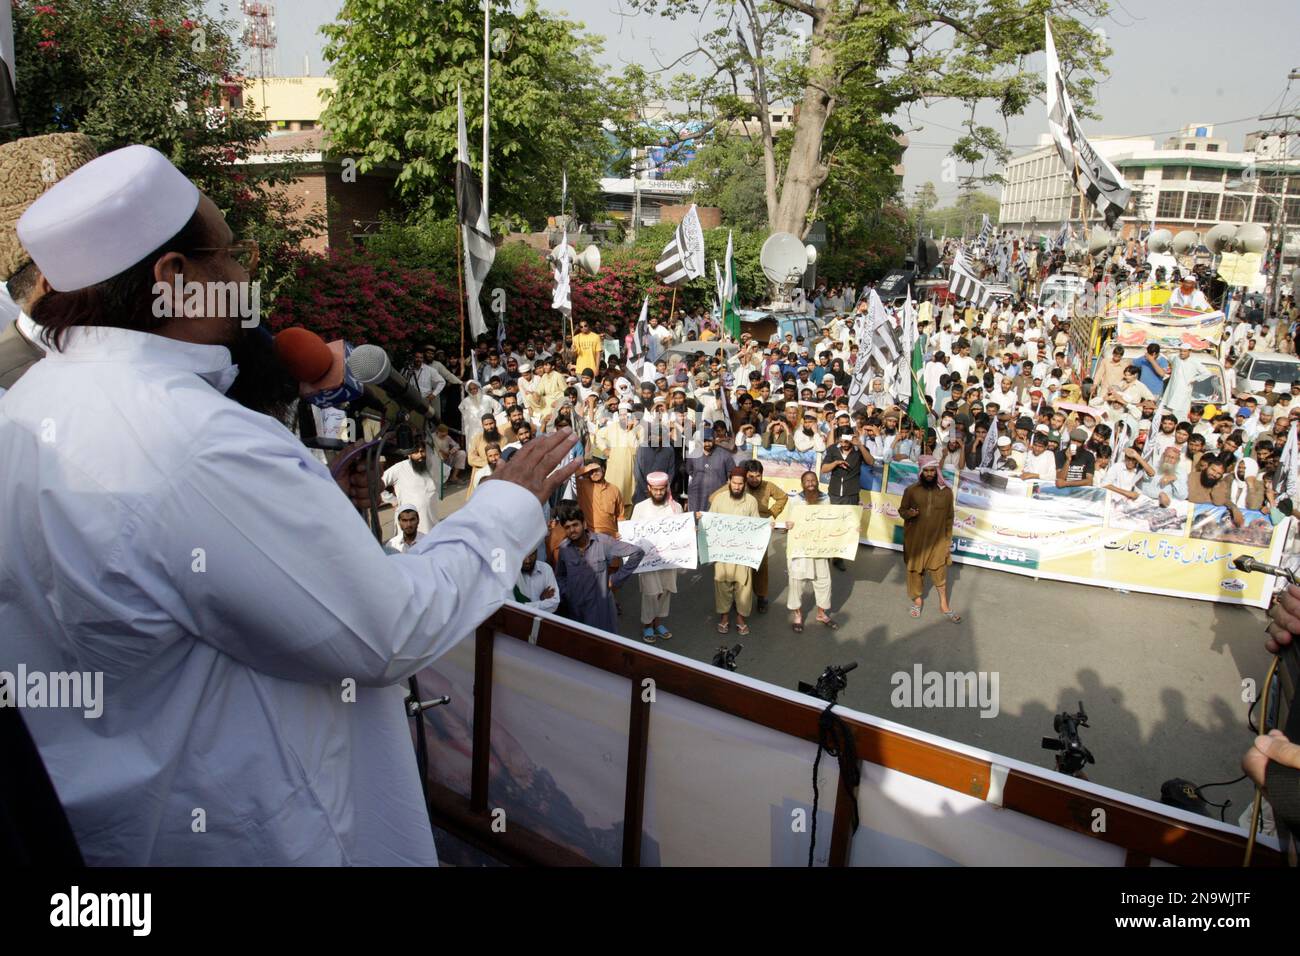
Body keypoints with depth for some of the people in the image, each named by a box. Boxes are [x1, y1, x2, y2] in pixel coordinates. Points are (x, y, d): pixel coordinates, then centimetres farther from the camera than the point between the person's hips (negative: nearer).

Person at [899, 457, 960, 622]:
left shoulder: (946, 491, -4)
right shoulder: (911, 490, -7)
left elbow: (949, 518, 2)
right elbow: (901, 510, 3)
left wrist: (948, 542, 2)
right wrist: (909, 513, -21)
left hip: (937, 540, 0)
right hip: (915, 539, 0)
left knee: (940, 572, 2)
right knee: (915, 570, 12)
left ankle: (944, 606, 17)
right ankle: (917, 600, 31)